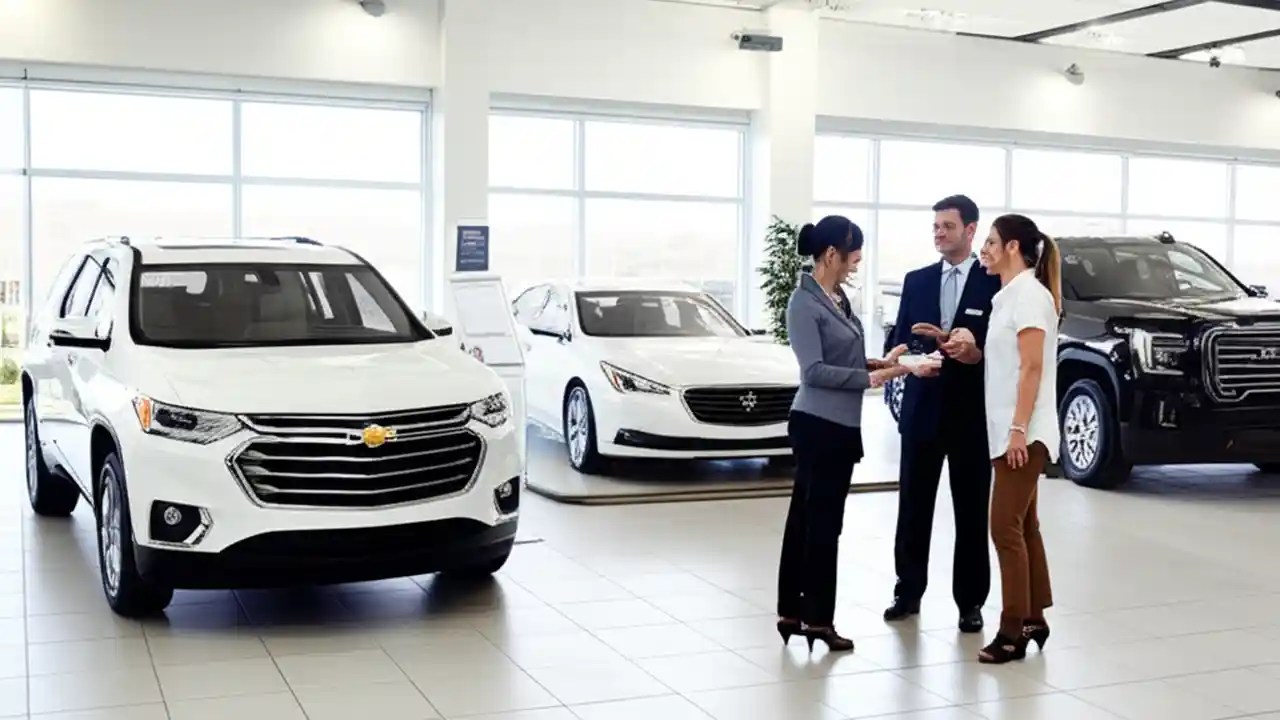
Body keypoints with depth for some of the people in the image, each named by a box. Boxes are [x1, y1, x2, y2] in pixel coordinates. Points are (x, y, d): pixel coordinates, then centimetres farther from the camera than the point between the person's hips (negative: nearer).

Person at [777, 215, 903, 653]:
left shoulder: (836, 297, 12)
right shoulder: (804, 302, -14)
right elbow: (815, 371, -18)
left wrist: (878, 362, 6)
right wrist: (868, 378, -17)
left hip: (839, 426, 9)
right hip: (818, 426, -9)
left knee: (806, 521, 12)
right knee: (821, 524, -2)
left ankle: (792, 612, 19)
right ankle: (817, 618, 7)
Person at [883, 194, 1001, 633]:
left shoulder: (995, 283, -2)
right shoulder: (916, 281, 10)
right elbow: (899, 340, 9)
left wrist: (976, 354, -23)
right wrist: (914, 362, -11)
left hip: (972, 413, -3)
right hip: (922, 408, 3)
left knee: (971, 511, 5)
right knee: (913, 506, 8)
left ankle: (970, 602, 14)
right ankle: (908, 592, 20)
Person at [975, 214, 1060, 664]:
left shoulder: (1029, 293, -12)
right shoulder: (1008, 295, 16)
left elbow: (1033, 368, -19)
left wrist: (1019, 429, -22)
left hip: (1024, 433, -10)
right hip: (1008, 431, 10)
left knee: (1007, 528, -9)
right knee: (1022, 527, 12)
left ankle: (1013, 632, -5)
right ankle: (1033, 620, 19)